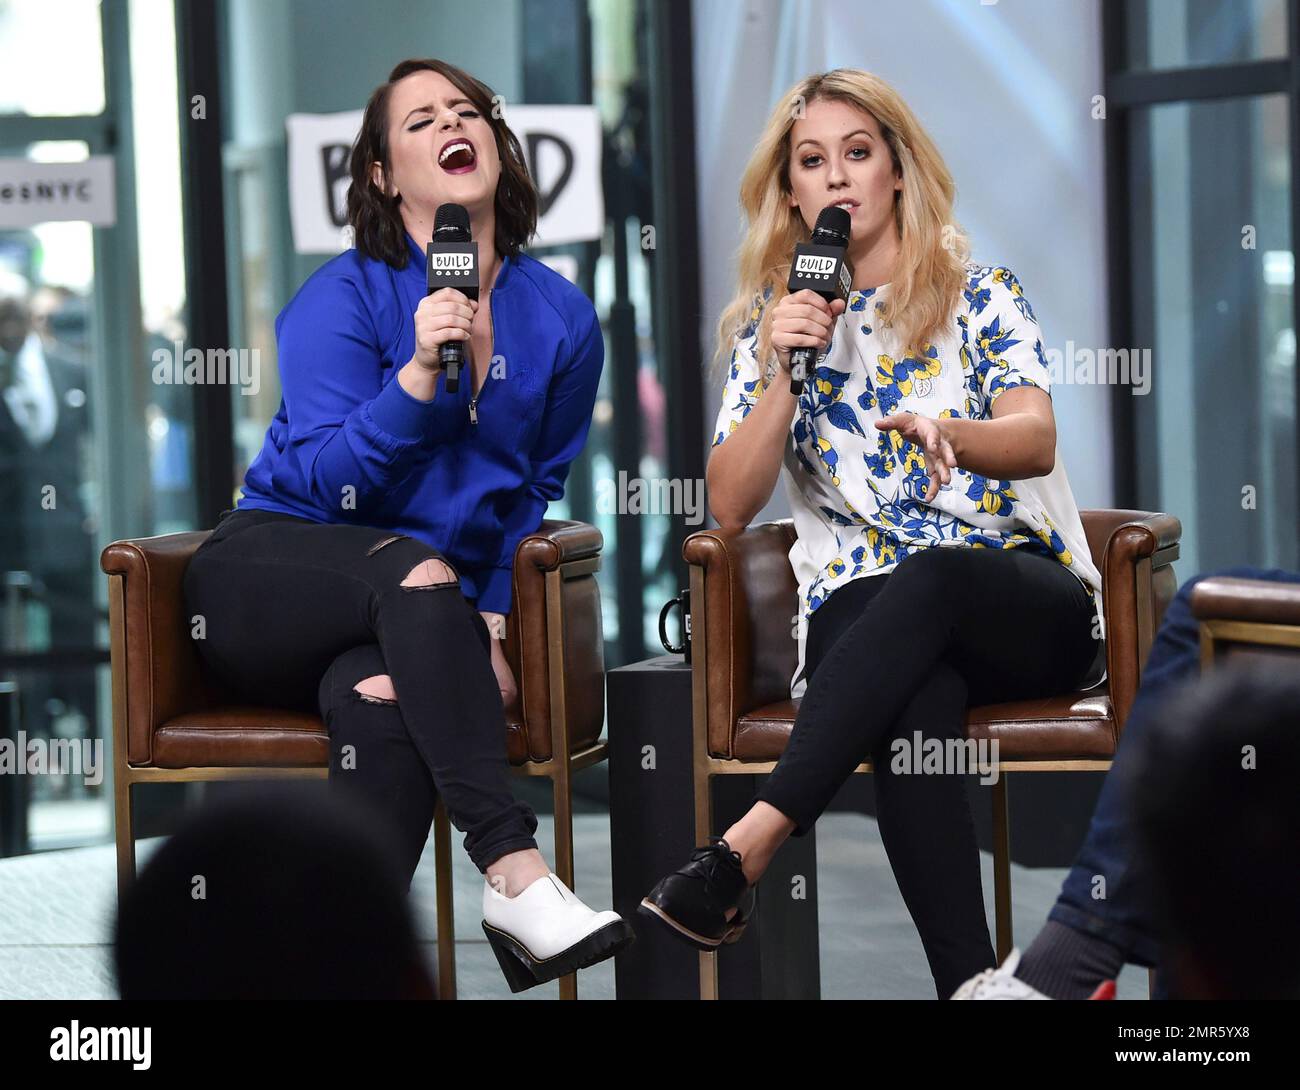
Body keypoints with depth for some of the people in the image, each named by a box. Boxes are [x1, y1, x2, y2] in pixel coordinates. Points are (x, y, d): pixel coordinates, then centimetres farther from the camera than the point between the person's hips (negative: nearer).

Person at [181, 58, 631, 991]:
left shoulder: (561, 319, 8)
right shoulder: (344, 297, -4)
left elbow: (535, 495, 15)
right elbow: (326, 481, -13)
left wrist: (490, 631, 0)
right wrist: (420, 374, -28)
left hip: (419, 629, 3)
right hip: (277, 579, -2)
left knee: (379, 701, -35)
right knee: (414, 571, -37)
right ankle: (513, 872, -44)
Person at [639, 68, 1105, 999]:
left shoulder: (981, 293, 8)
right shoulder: (772, 323, 14)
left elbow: (1035, 441, -11)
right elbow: (730, 506, 4)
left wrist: (940, 430, -34)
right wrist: (783, 372, -10)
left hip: (1026, 600, -1)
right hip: (859, 607, 1)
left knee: (927, 580, -38)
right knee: (913, 699, -37)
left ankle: (742, 853, -46)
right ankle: (971, 981, -47)